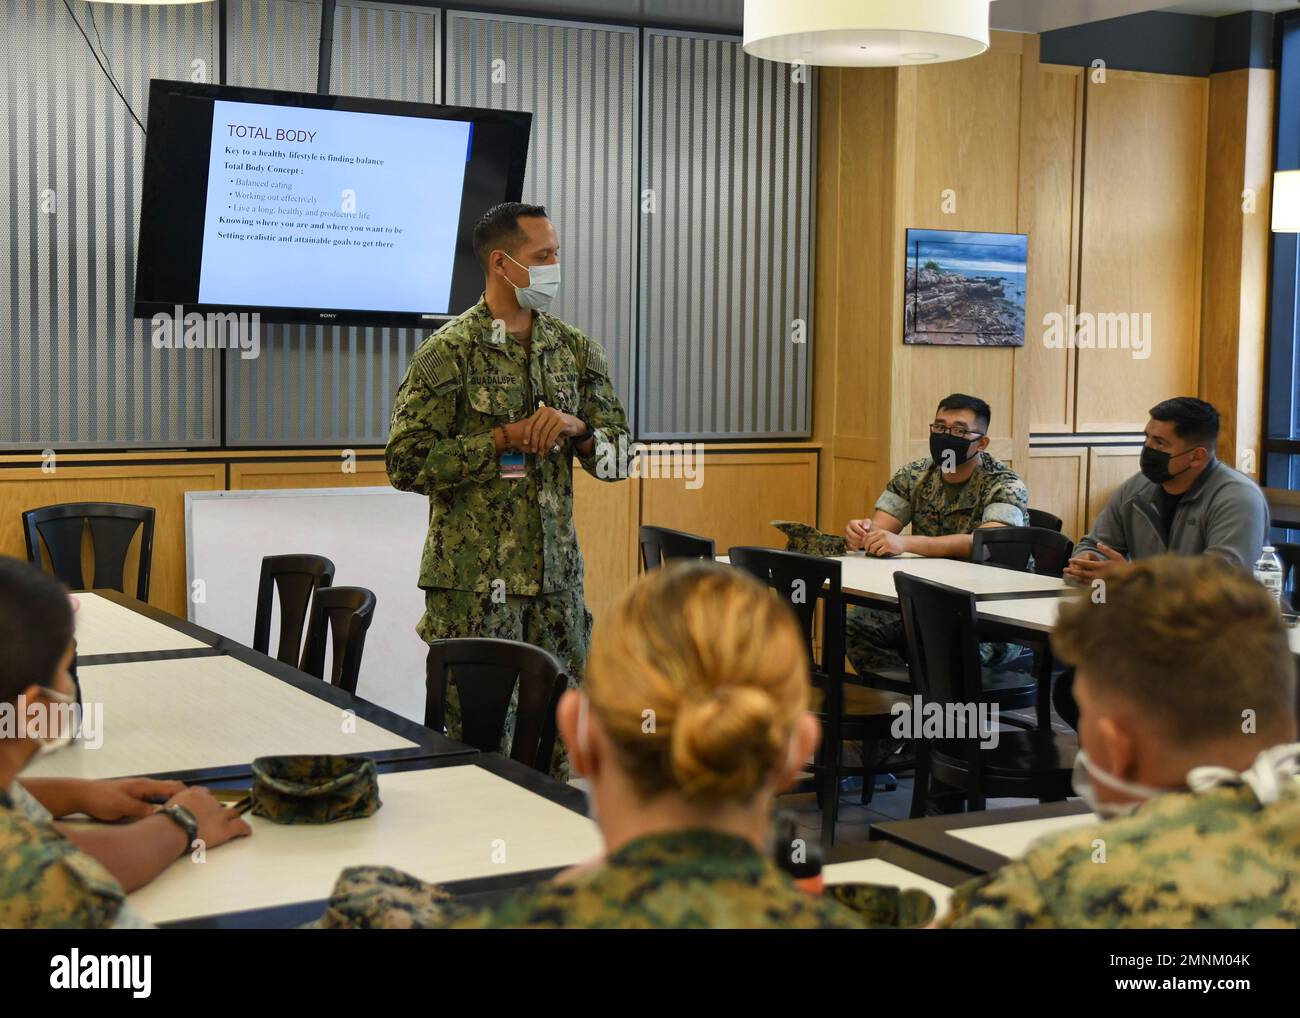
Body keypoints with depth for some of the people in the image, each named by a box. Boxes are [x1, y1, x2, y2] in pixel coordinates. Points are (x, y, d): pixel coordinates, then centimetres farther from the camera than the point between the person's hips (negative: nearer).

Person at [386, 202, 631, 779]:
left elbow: (618, 460, 10)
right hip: (473, 580, -5)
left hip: (556, 576, 5)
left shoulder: (576, 351, 10)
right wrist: (504, 439, -15)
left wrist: (576, 428, -11)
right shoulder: (448, 353, -6)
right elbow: (406, 464, -11)